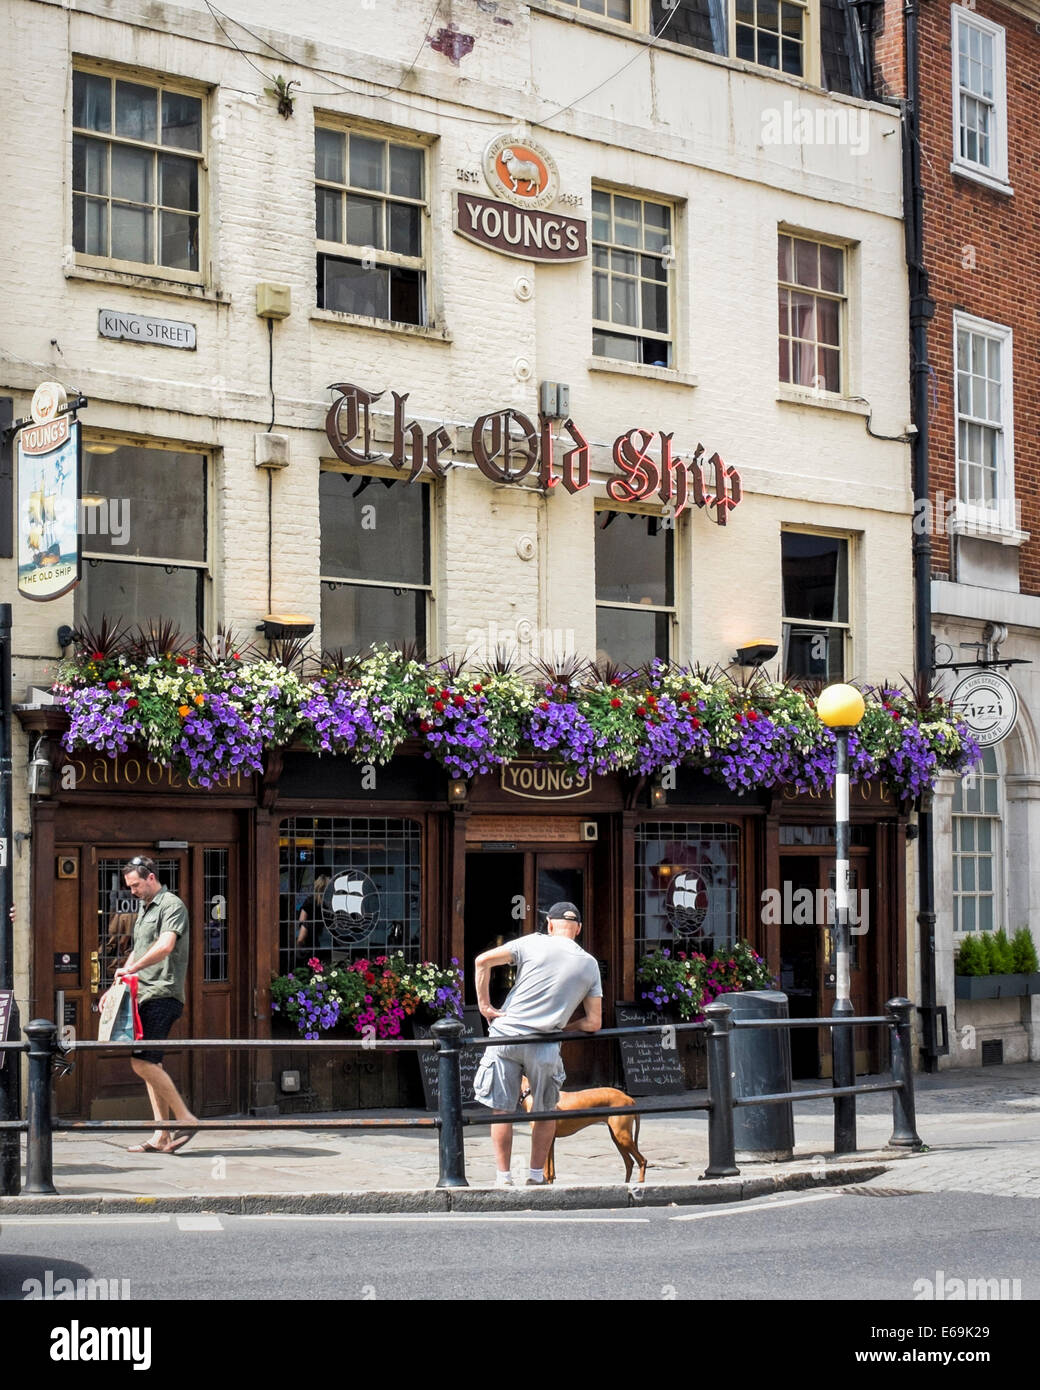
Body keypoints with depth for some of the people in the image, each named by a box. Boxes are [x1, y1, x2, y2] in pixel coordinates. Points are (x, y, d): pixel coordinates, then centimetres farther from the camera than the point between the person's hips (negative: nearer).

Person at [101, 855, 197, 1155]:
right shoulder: (143, 908, 22)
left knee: (143, 1061, -17)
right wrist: (116, 987, 23)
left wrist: (131, 968, -27)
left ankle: (184, 1117, -9)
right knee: (150, 1064, 7)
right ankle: (162, 1137, 9)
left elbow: (165, 946, -23)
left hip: (162, 995, -10)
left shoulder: (171, 905, -7)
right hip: (143, 995, 10)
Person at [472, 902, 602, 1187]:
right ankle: (537, 1176, 22)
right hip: (544, 1045, 1)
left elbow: (482, 961, -4)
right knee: (545, 1111, 20)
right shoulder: (590, 964, 8)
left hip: (506, 1034, -1)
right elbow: (594, 1024, 6)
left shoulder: (533, 943, 3)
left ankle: (503, 1177, 12)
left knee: (502, 1110, 9)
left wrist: (484, 1005, 2)